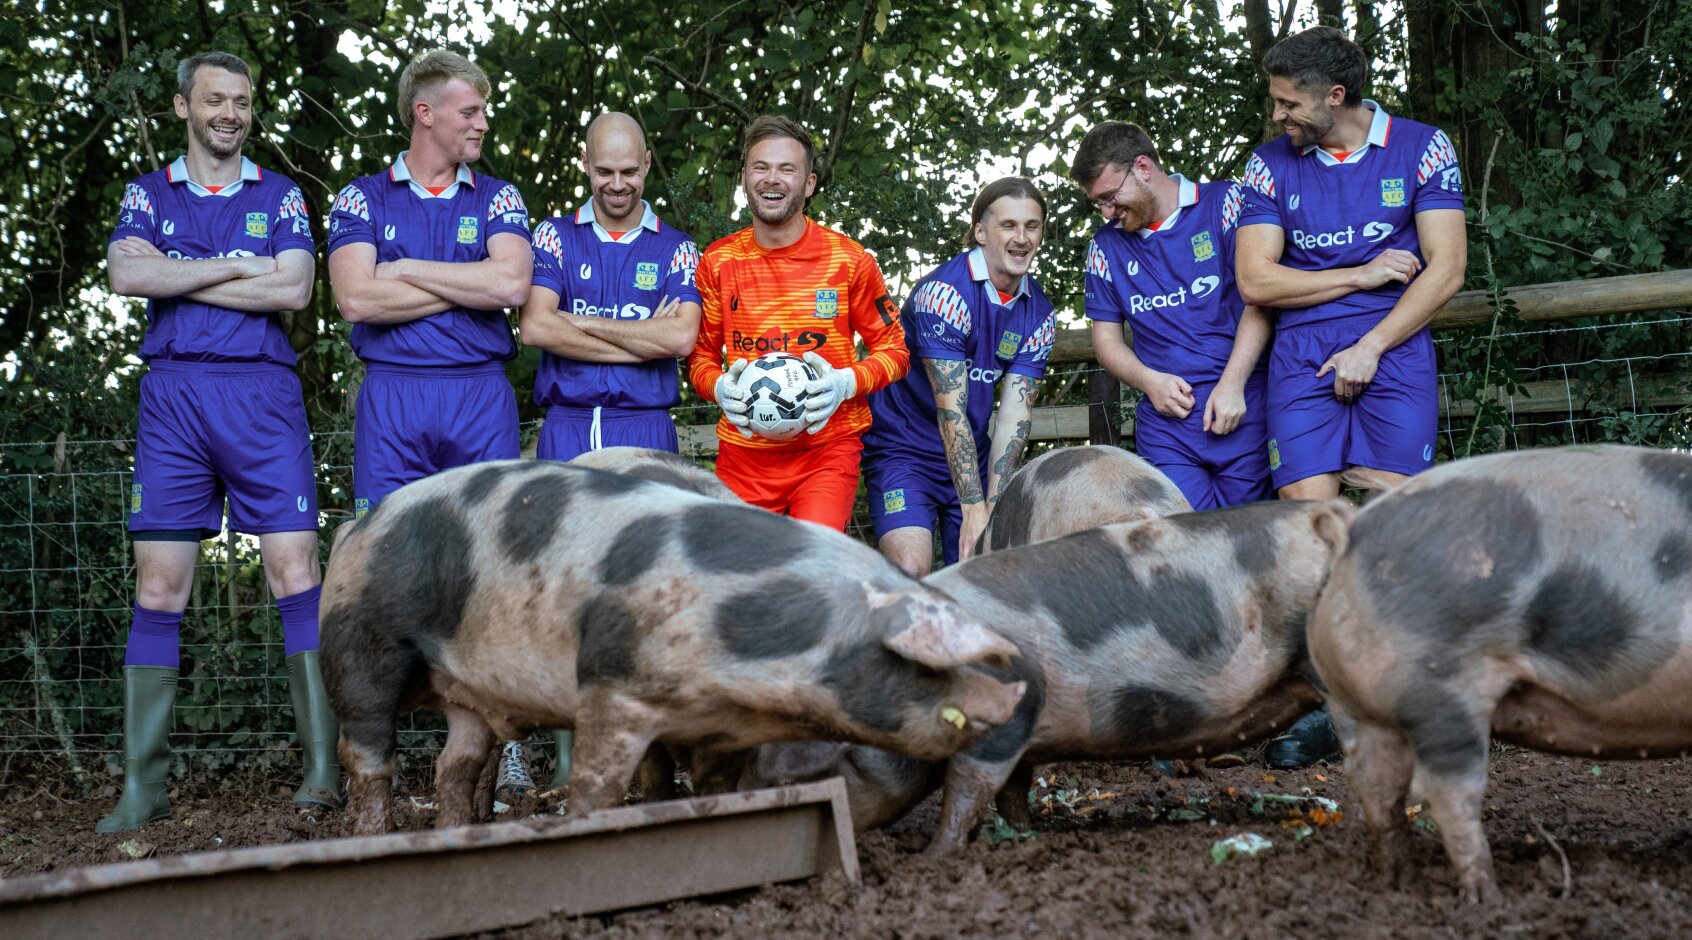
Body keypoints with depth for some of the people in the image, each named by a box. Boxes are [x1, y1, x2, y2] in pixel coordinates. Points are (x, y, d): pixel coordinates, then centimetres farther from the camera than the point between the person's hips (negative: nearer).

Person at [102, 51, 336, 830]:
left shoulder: (279, 196, 12)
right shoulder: (149, 194, 14)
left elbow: (293, 289, -5)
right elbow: (126, 276, -5)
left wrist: (177, 279, -4)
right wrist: (236, 268, -6)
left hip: (262, 392, -1)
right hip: (172, 393, 1)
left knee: (295, 571, -9)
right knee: (158, 587, -2)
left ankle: (324, 765, -8)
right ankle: (143, 786, 2)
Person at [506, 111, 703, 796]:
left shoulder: (675, 249, 11)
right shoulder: (555, 237, 10)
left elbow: (681, 338, -6)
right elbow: (535, 326, -6)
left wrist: (584, 324, -6)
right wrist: (641, 337, -5)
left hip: (645, 431, 0)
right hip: (567, 428, 0)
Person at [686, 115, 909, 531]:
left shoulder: (848, 260, -2)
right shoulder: (718, 262, 4)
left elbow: (893, 349, 5)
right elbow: (701, 354, 13)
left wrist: (847, 383, -14)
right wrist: (720, 387, -9)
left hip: (827, 447, -2)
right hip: (743, 447, 2)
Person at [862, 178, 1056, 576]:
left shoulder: (1039, 314, 0)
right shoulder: (944, 292, -19)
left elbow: (1014, 417, -5)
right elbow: (950, 411, -23)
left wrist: (993, 507, -15)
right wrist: (974, 510, -26)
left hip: (971, 456, 6)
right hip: (902, 449, -6)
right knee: (910, 572, -22)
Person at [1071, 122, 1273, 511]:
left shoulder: (1225, 204, 1)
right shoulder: (1106, 244, 13)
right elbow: (1106, 337, 17)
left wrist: (1232, 384, -13)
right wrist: (1149, 380, -3)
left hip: (1243, 409, -2)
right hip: (1165, 422, 2)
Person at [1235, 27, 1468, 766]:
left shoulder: (1422, 149, 3)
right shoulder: (1270, 164, 8)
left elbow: (1445, 270, -1)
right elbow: (1255, 280, 3)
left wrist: (1371, 347, -8)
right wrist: (1362, 275, -3)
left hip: (1395, 351, -1)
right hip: (1302, 358, 2)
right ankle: (1315, 705, -6)